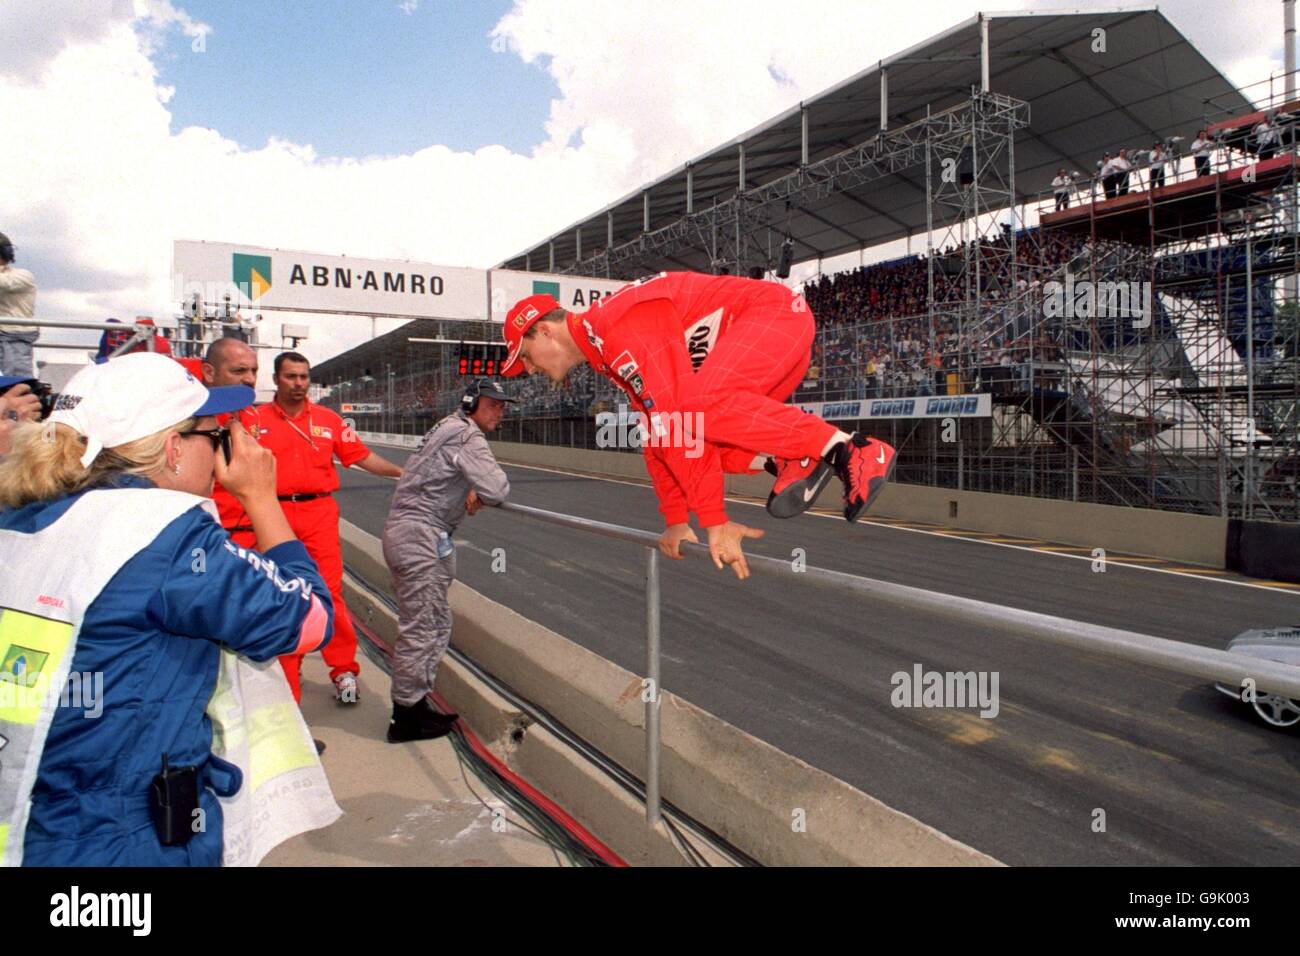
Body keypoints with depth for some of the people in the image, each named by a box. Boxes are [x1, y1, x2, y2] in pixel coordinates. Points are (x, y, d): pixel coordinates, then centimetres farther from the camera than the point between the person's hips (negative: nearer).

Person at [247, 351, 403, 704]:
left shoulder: (328, 419, 8)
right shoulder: (256, 419, 6)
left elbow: (362, 457, 7)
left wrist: (403, 473, -1)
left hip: (319, 513, 0)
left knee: (328, 593, -5)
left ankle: (344, 669, 7)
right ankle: (288, 674, 24)